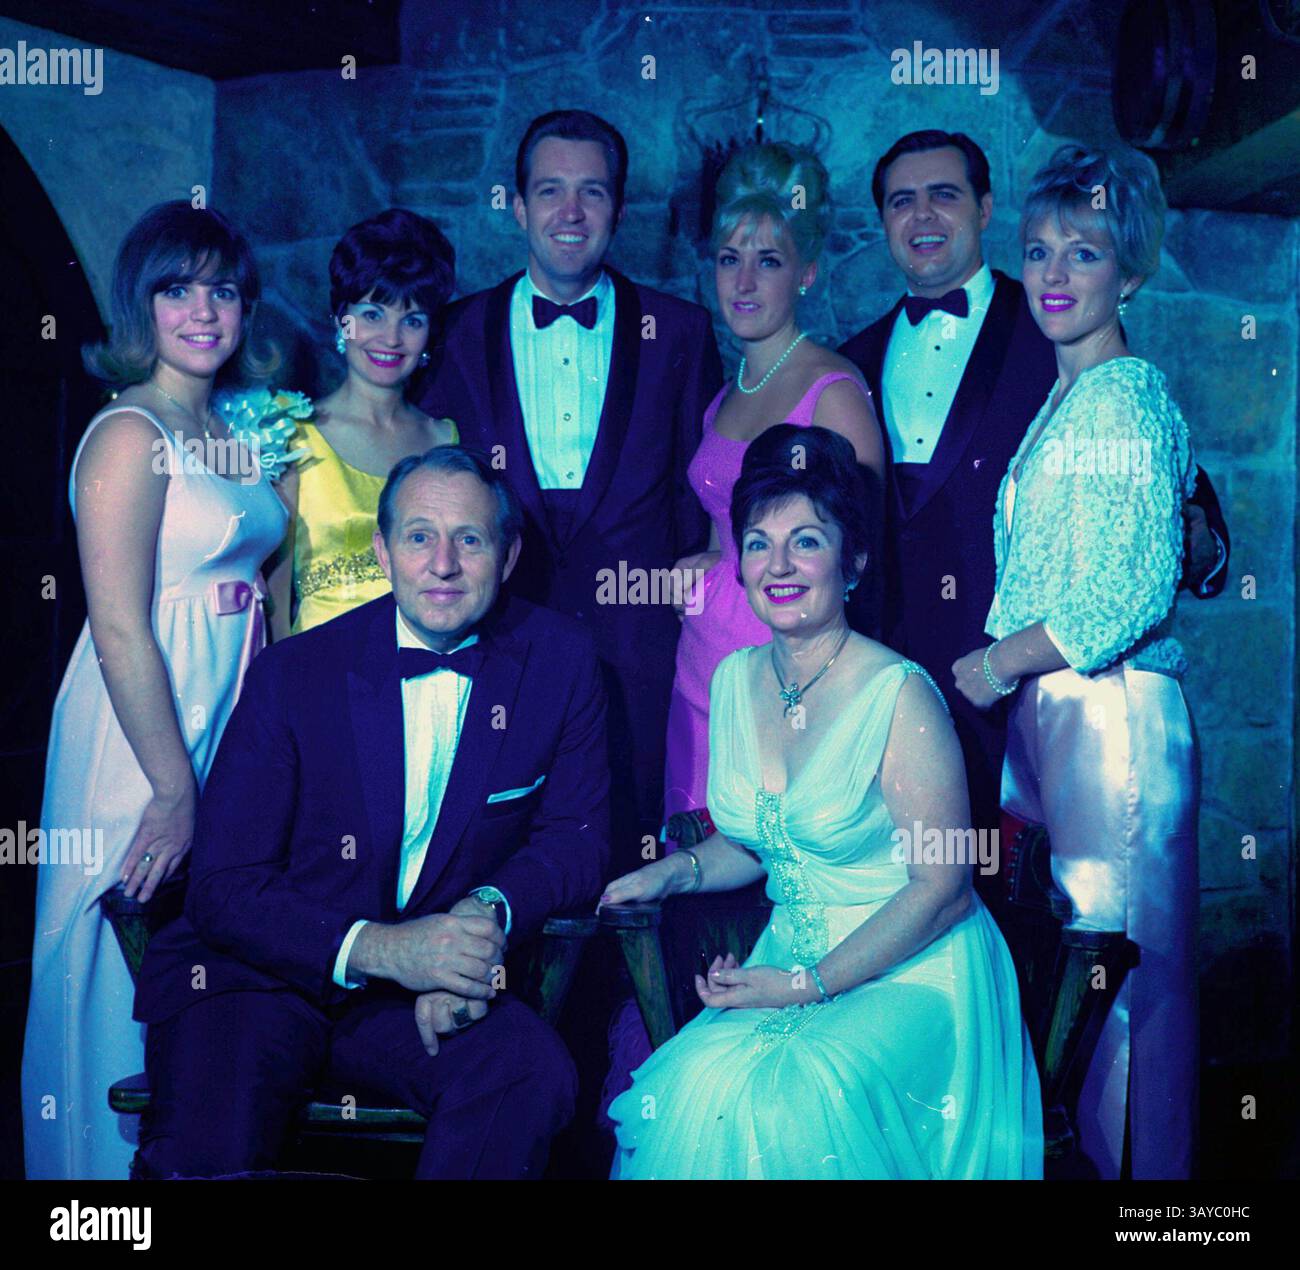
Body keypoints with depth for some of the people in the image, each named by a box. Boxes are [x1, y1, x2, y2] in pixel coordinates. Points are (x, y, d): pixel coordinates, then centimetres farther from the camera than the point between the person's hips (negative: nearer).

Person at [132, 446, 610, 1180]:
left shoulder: (561, 663, -1)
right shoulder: (293, 674, -6)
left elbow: (576, 837, 5)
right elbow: (224, 888, -8)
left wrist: (490, 909, -19)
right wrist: (378, 948, -26)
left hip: (434, 985, 3)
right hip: (261, 980, -2)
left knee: (535, 1075, -29)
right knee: (204, 1148, -31)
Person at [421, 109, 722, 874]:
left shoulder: (679, 332, 9)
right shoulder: (460, 332, 10)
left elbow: (702, 488, 10)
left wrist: (685, 595, 0)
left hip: (638, 647, 0)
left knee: (630, 860, 0)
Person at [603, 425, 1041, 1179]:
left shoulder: (900, 694, -15)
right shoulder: (736, 680, 5)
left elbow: (943, 887, -13)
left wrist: (811, 984, -17)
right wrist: (676, 871, 1)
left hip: (908, 972, -5)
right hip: (790, 960, 5)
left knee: (785, 1094, -32)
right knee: (700, 1079, -25)